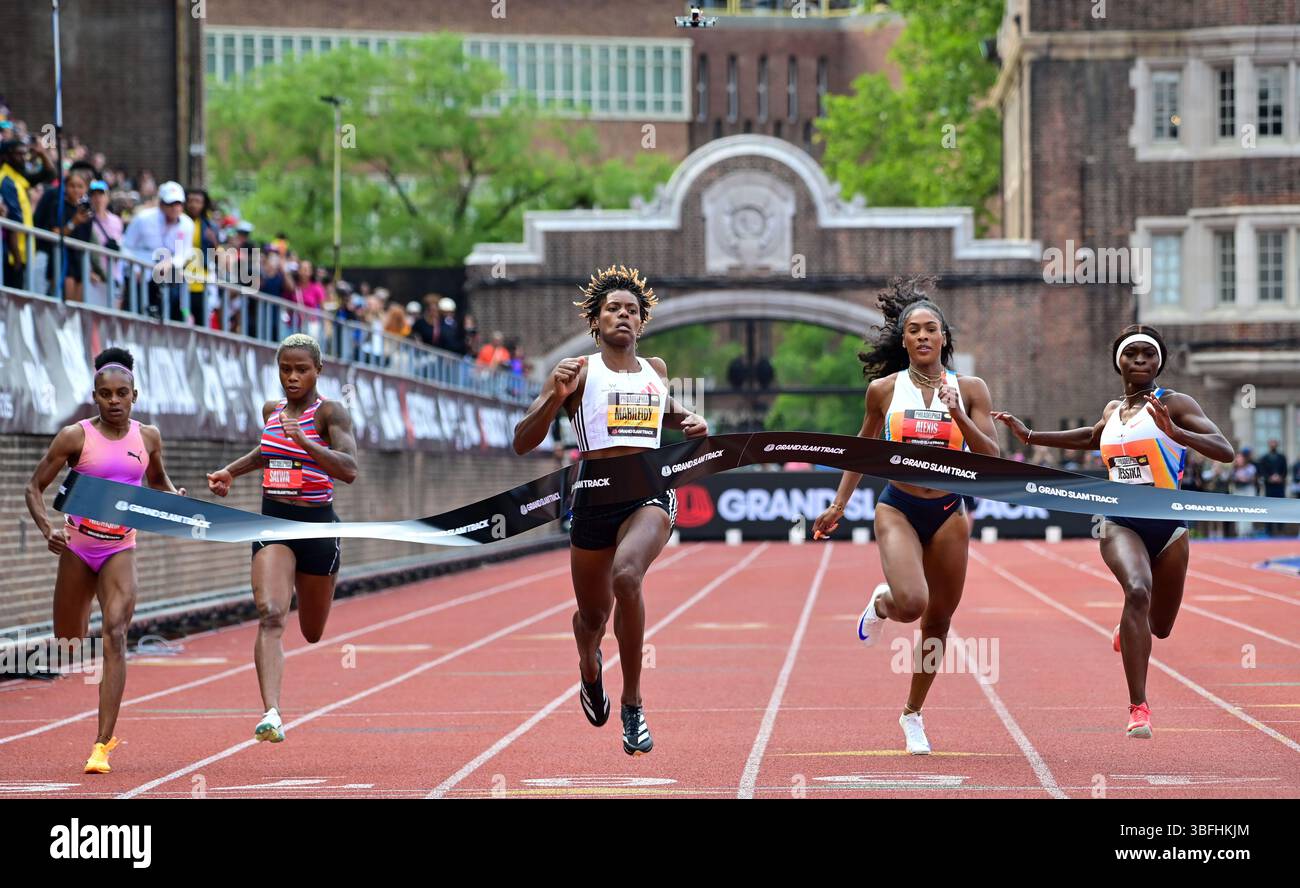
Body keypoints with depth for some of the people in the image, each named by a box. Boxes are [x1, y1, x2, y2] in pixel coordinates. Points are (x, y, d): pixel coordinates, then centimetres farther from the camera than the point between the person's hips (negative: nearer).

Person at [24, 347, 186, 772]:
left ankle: (102, 745, -21)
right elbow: (35, 487, -4)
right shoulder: (75, 436, -9)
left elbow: (157, 480, 20)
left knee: (115, 635, -19)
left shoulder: (147, 437, 0)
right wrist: (46, 529, -20)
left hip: (121, 550, 0)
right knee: (68, 652, 10)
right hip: (77, 548, 0)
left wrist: (175, 498, -3)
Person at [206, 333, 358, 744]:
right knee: (270, 616, -22)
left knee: (312, 633, 15)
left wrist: (304, 440, -31)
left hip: (317, 526, -2)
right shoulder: (272, 410, 8)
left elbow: (349, 470, -23)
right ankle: (272, 714, -30)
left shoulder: (330, 412, -8)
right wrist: (231, 471, 22)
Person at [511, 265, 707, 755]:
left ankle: (633, 705, -20)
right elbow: (522, 443, -4)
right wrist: (555, 396, -20)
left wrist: (688, 420, 14)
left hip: (650, 494, 0)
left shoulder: (656, 370, 12)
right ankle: (589, 666, 55)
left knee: (627, 576, -31)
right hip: (595, 499, 0)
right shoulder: (578, 372, 1)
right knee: (593, 615, 14)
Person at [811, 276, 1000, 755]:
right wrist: (839, 504, 10)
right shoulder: (884, 389, -1)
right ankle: (881, 604, 14)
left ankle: (912, 713, 27)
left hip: (949, 513, 2)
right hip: (898, 509, -2)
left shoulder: (969, 388, -1)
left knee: (938, 621, 8)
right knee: (910, 603, -25)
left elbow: (991, 457, -5)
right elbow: (864, 447, 12)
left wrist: (960, 417, -20)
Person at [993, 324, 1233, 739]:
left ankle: (1129, 629, 54)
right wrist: (1029, 435, 28)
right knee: (1138, 591, -29)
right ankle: (1139, 708, -31)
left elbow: (1225, 451, -17)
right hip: (1120, 522, 1)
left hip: (1168, 524, -1)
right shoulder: (1113, 410, 11)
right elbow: (1091, 437, 36)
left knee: (1159, 627, 12)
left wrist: (1175, 432, -32)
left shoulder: (1174, 404, -5)